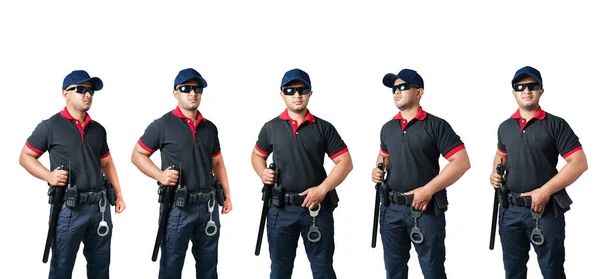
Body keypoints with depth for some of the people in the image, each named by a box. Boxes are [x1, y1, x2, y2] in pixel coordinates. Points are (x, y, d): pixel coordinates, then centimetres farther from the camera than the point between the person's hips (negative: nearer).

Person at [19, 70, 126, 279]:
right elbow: (25, 157, 1)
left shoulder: (98, 129, 12)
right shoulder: (50, 126, -3)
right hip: (68, 209, -5)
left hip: (100, 207, 5)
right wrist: (48, 176, -14)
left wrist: (118, 195, 14)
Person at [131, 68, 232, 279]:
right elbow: (137, 155, 0)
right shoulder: (162, 125, -4)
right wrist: (160, 175, -15)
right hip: (177, 207, -5)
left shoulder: (210, 128, 11)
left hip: (208, 206, 5)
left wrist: (226, 195, 12)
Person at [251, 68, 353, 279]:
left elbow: (345, 162, -2)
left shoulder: (324, 128, 1)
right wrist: (262, 173, -3)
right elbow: (257, 155, 19)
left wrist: (322, 189, -14)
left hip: (317, 207, -1)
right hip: (281, 208, 1)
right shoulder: (271, 128, 5)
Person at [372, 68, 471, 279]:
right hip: (391, 208, 6)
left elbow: (462, 162, -13)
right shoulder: (388, 128, 11)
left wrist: (428, 190, -18)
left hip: (425, 209, -5)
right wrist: (379, 169, 6)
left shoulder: (436, 125, -8)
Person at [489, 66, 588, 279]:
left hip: (546, 209, -5)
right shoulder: (505, 127, 9)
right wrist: (496, 173, 4)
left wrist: (545, 191, -19)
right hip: (510, 209, 5)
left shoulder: (555, 125, -7)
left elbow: (579, 163, -13)